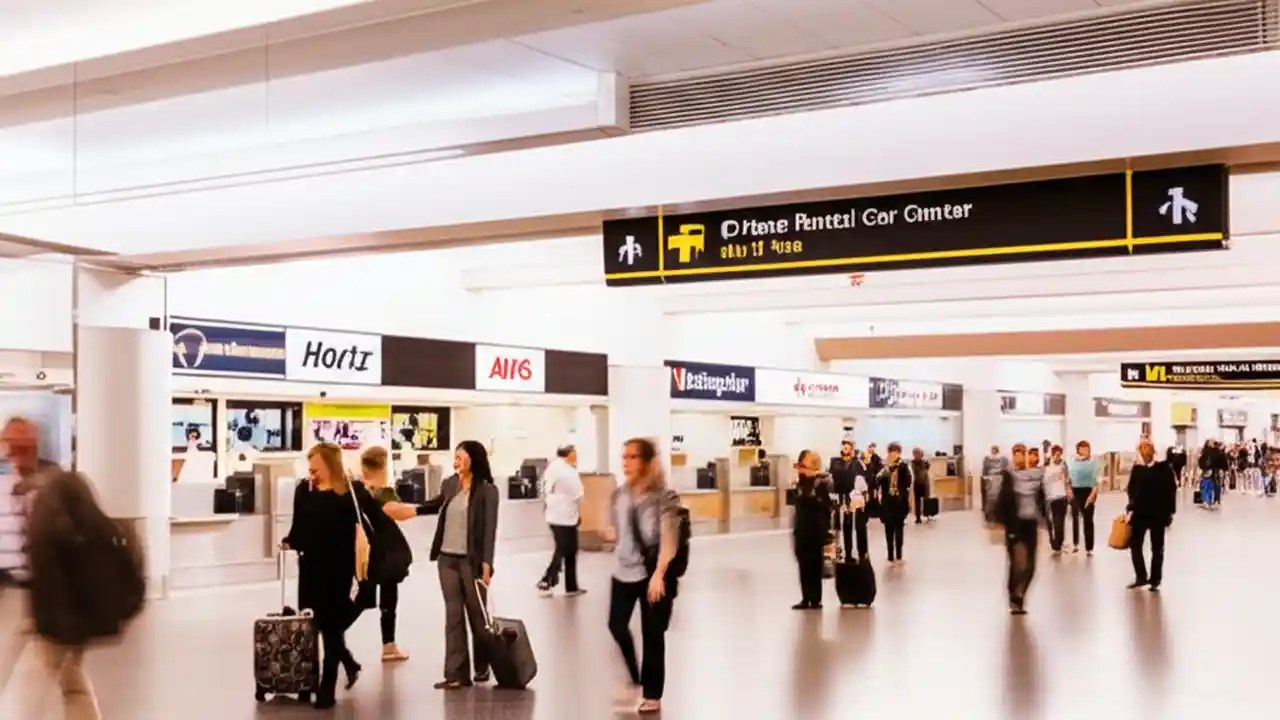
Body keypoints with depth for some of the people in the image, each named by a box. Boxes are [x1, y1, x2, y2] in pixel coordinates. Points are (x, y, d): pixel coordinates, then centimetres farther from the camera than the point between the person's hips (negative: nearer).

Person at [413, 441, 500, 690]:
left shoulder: (487, 490, -9)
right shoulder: (449, 485, 8)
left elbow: (490, 529, -13)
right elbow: (436, 505, 30)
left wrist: (486, 563, -19)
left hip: (472, 561, -5)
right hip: (447, 559, 5)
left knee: (477, 615, 7)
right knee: (453, 615, 2)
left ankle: (482, 667, 24)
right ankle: (456, 673, 2)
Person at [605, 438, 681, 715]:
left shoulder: (663, 497, -13)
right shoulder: (619, 495, 4)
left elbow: (669, 540, -17)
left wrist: (658, 575, -25)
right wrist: (613, 535, -2)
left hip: (654, 573, -5)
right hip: (624, 571, 5)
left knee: (652, 634, 4)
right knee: (616, 625, -1)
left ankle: (652, 695, 19)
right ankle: (635, 680, 23)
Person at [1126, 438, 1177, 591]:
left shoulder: (1163, 467, -6)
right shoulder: (1137, 469, 3)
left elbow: (1171, 490, -5)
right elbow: (1131, 489, 8)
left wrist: (1169, 512, -8)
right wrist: (1131, 507, -2)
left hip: (1158, 513, -3)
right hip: (1139, 512, 3)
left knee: (1157, 548, 7)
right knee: (1135, 544, 1)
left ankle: (1155, 579, 15)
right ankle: (1141, 577, 12)